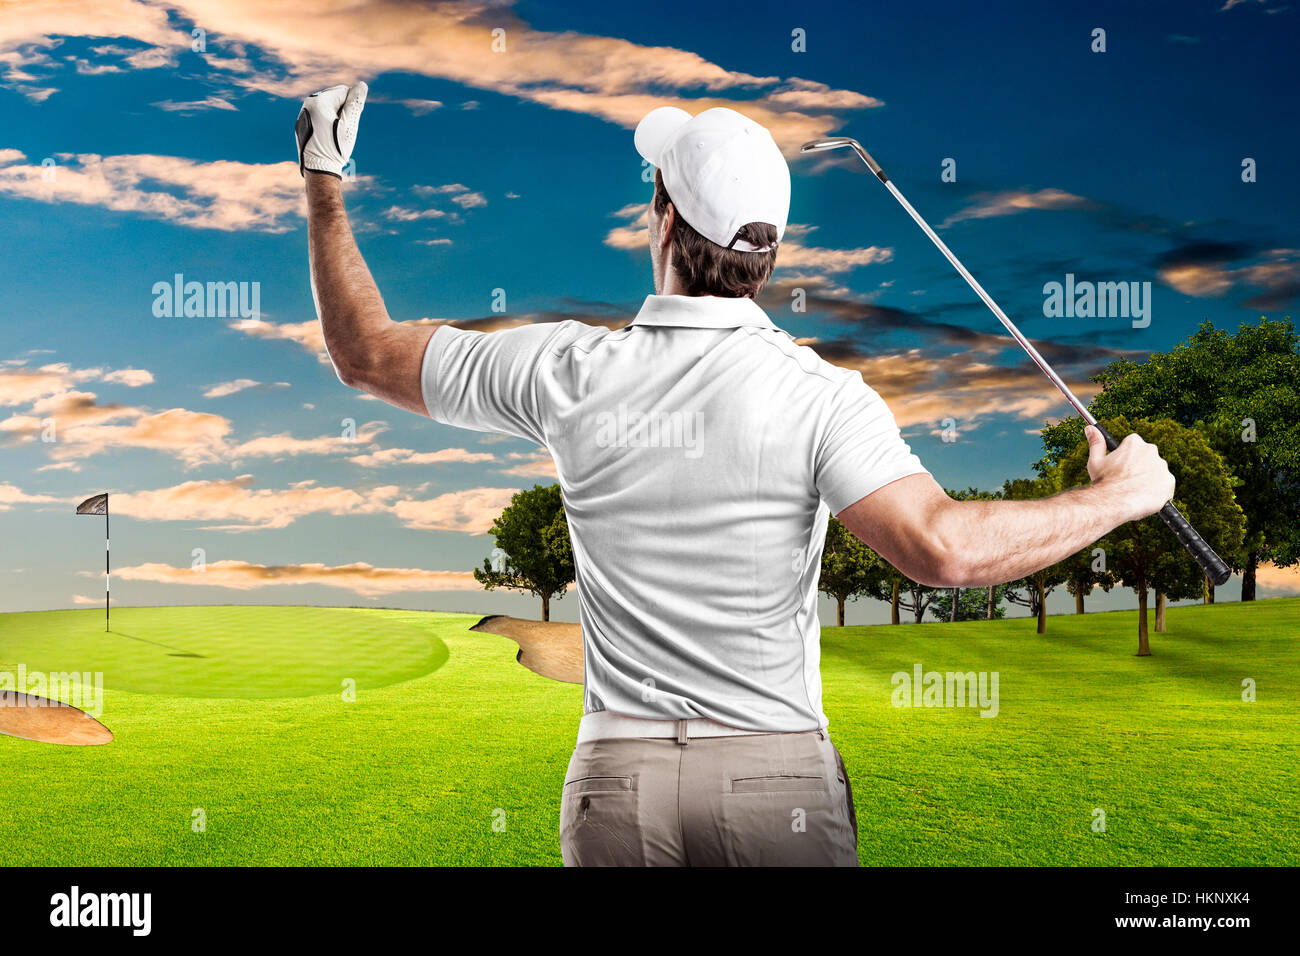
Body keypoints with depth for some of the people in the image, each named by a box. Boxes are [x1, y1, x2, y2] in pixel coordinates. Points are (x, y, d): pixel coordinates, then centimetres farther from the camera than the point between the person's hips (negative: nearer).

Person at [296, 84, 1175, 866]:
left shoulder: (567, 371, -5)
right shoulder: (821, 394, -13)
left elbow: (366, 353, 6)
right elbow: (944, 550, -24)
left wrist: (322, 176, 19)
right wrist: (1114, 497, -9)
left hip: (616, 778, 2)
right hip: (781, 776, -1)